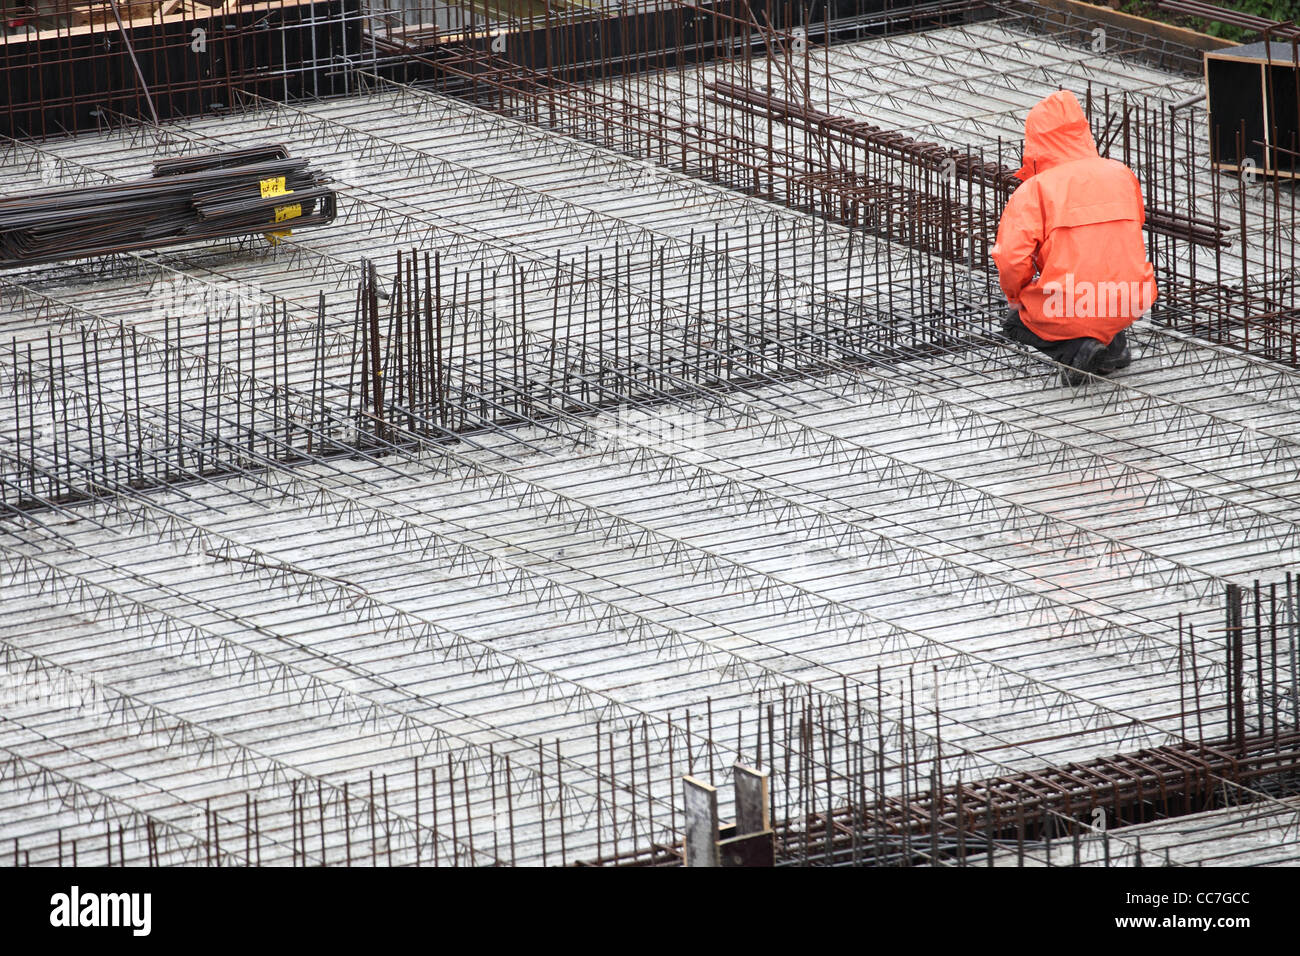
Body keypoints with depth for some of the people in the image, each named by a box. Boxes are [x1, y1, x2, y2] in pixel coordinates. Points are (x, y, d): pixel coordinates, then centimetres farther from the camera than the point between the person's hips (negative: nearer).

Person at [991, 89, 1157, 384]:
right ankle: (1113, 342, 16)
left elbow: (1012, 259, -16)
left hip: (1067, 310, -5)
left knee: (1014, 323, 27)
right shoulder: (1122, 174, 6)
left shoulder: (1033, 190, -8)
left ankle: (1073, 349, -1)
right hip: (1131, 304, 5)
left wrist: (1016, 296, 6)